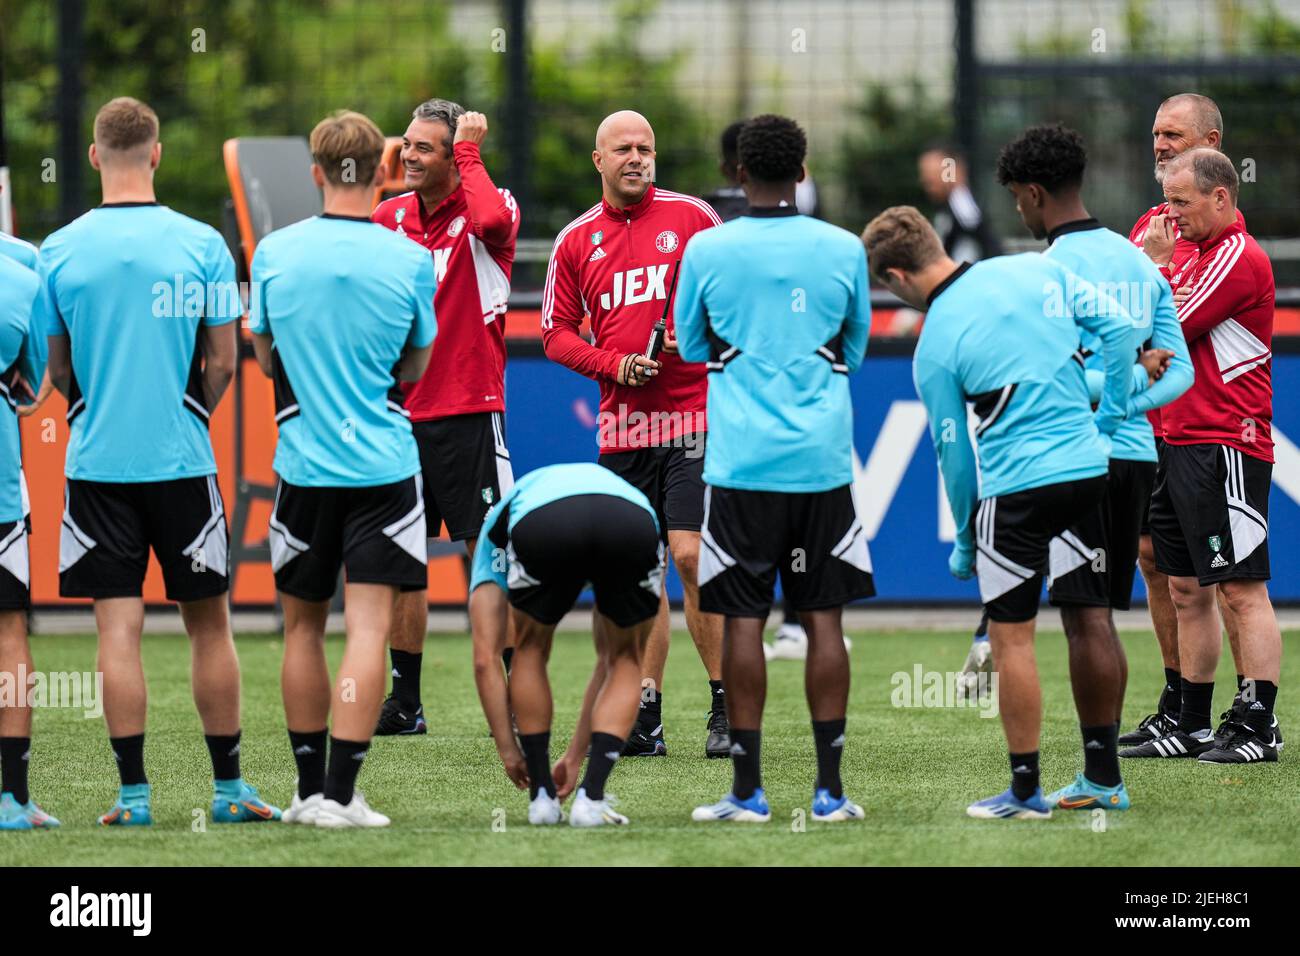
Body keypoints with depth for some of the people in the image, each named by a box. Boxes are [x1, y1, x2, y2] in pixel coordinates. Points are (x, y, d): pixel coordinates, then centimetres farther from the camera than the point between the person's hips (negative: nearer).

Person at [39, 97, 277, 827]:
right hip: (182, 462, -1)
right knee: (208, 622, 9)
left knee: (119, 628, 2)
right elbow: (223, 365, -1)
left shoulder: (60, 250, -2)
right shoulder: (202, 245, -5)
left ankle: (134, 792, -1)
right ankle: (229, 787, 12)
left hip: (98, 461, 1)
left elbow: (58, 369, 5)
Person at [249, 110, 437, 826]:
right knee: (368, 627, -4)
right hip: (383, 465, -2)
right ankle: (340, 793, -11)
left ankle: (309, 788, 18)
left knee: (303, 627, 14)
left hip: (303, 465, 2)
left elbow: (266, 358, 11)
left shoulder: (274, 253, -2)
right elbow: (414, 368, 7)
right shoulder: (409, 260, -6)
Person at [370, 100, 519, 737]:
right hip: (401, 415, 6)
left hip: (469, 410, -6)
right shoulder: (388, 217, 10)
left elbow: (492, 220, -31)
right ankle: (404, 702, 15)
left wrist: (469, 150, -18)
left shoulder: (485, 209, -5)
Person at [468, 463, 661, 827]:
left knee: (531, 653, 29)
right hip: (635, 521, 1)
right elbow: (611, 659, 48)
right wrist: (576, 754, 53)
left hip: (540, 524, -1)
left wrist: (508, 749, 39)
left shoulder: (495, 528, 42)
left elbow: (485, 659, 32)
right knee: (626, 662, 27)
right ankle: (590, 797, 16)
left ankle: (543, 796, 27)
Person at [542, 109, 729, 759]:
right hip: (622, 424, 4)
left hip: (693, 413, -3)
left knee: (690, 556, -13)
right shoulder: (577, 241, 9)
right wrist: (614, 365, -5)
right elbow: (555, 332, 11)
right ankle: (646, 716, 10)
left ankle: (728, 708, -5)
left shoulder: (691, 217, 2)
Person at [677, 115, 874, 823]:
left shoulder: (706, 251, -3)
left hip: (740, 463, -1)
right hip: (824, 460, 1)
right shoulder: (844, 251, 1)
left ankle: (747, 791, 0)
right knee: (823, 619, 4)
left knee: (743, 620, 1)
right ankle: (829, 789, 3)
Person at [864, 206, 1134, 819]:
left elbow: (955, 454, 0)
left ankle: (1025, 792, 6)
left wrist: (964, 543, 13)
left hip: (1016, 490, -5)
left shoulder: (934, 348, -6)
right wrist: (1110, 417, 13)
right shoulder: (1038, 270, 4)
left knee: (1011, 639, 3)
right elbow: (1116, 325, 3)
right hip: (1090, 470, 5)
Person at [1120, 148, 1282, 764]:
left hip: (1226, 447, -10)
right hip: (1182, 445, 10)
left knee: (1242, 591, -8)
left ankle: (1256, 729, -8)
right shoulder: (1203, 255, 19)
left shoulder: (1239, 258, -11)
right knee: (1187, 591, 10)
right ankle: (1192, 728, 14)